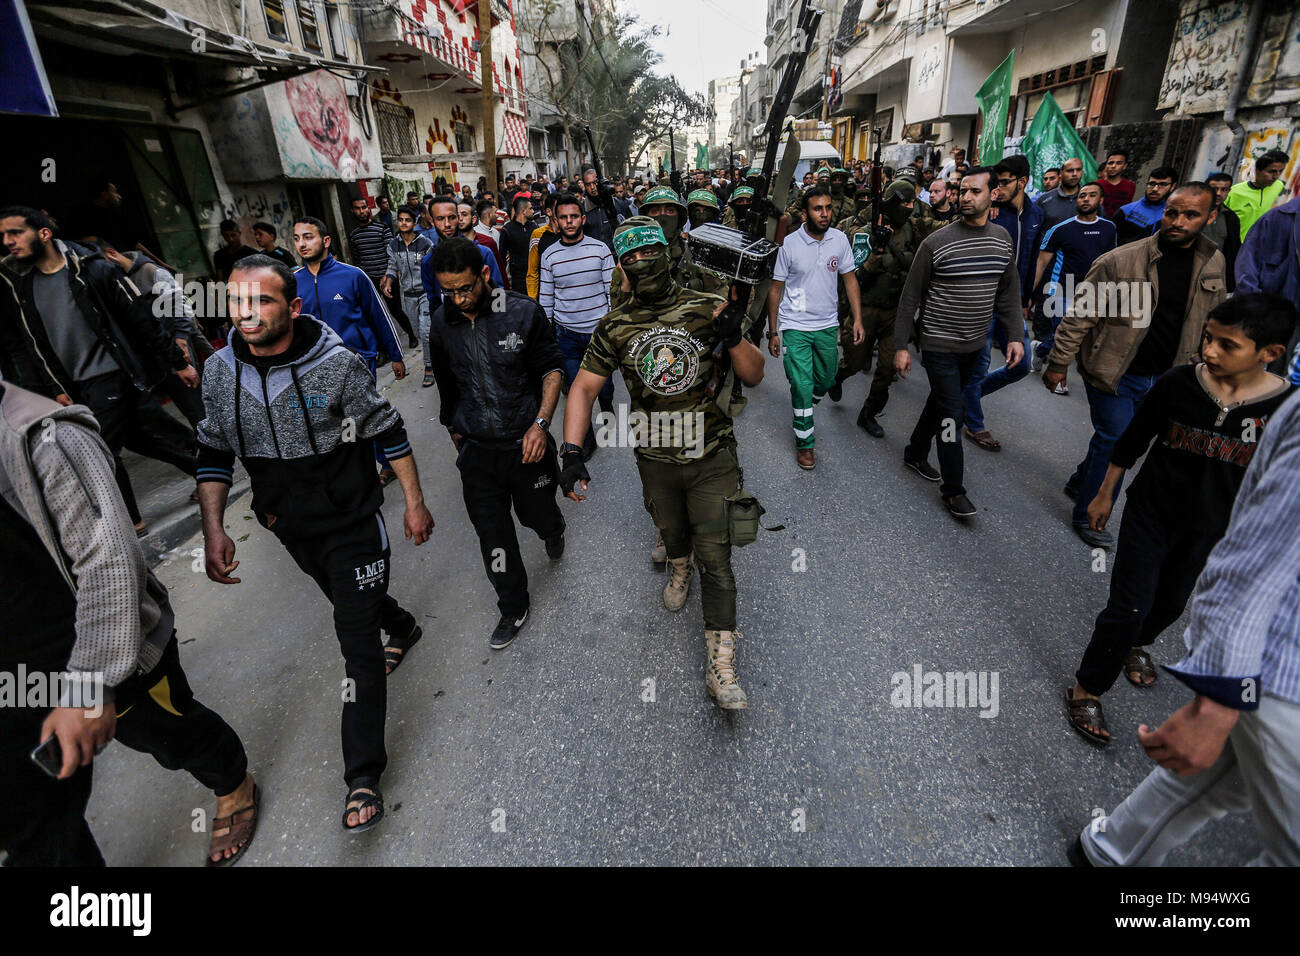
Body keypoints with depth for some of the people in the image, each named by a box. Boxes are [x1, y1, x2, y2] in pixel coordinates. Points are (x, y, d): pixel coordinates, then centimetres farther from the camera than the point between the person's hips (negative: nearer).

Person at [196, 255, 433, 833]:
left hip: (351, 521, -5)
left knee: (357, 640, -5)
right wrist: (213, 529, -5)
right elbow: (213, 453, 4)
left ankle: (363, 776, 5)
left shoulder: (338, 364, -19)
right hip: (289, 526, 6)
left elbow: (388, 433, -9)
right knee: (351, 601, 27)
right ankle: (403, 628, 61)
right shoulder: (219, 372, -5)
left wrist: (415, 501, -6)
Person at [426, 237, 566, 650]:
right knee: (493, 536, 7)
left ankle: (553, 532, 56)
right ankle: (514, 608, 28)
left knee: (537, 513, 17)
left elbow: (551, 368, -4)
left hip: (526, 443, -2)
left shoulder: (525, 312, -13)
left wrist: (541, 422, -16)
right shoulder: (442, 323, -3)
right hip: (476, 449, 2)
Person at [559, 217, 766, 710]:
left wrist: (734, 339, -25)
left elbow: (754, 376, -4)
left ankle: (720, 660, 8)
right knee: (671, 530, 24)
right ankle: (680, 567, 61)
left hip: (711, 454, -2)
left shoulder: (708, 308, -7)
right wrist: (572, 452, -12)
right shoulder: (615, 326, -3)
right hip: (655, 459, 2)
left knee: (715, 554, -2)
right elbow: (583, 388, 0)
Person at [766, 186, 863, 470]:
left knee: (826, 380, 17)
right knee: (802, 385, -5)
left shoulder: (840, 239, -2)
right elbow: (775, 289, -4)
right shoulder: (789, 244, -10)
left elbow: (850, 279, 6)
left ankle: (804, 411, 48)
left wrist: (858, 319, -1)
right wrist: (773, 332, -4)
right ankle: (804, 441, 12)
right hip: (796, 327, -4)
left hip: (828, 325, 4)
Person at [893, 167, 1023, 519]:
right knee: (950, 412, -5)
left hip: (975, 345, 6)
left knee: (941, 401, 18)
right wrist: (901, 346, -11)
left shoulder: (1003, 240, 5)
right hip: (939, 344, -5)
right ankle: (953, 489, 6)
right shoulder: (936, 242, -12)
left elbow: (1008, 292, 12)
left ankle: (915, 454, 39)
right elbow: (910, 297, -9)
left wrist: (1014, 335, 2)